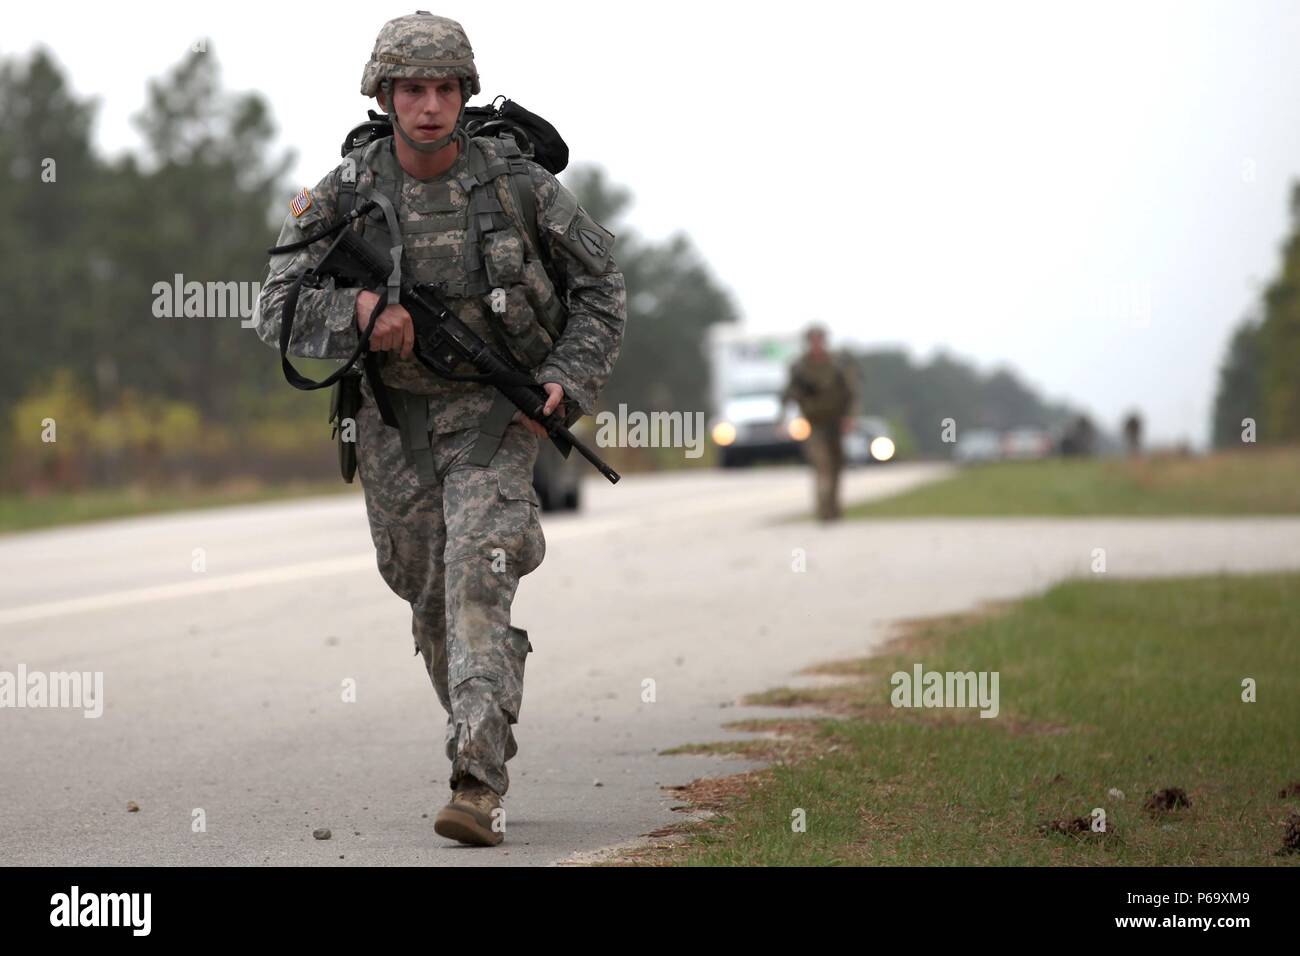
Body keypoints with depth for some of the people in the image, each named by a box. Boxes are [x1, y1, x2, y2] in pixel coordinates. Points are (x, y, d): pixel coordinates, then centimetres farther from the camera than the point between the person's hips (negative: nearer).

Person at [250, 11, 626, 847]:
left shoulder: (515, 181, -13)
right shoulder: (345, 194, -10)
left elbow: (602, 285, -1)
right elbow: (278, 310, -14)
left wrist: (569, 383, -14)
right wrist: (358, 310, -33)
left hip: (493, 414, -3)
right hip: (394, 418, 3)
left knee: (478, 579, -21)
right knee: (429, 596, 14)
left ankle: (480, 788, -27)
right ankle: (488, 730, 41)